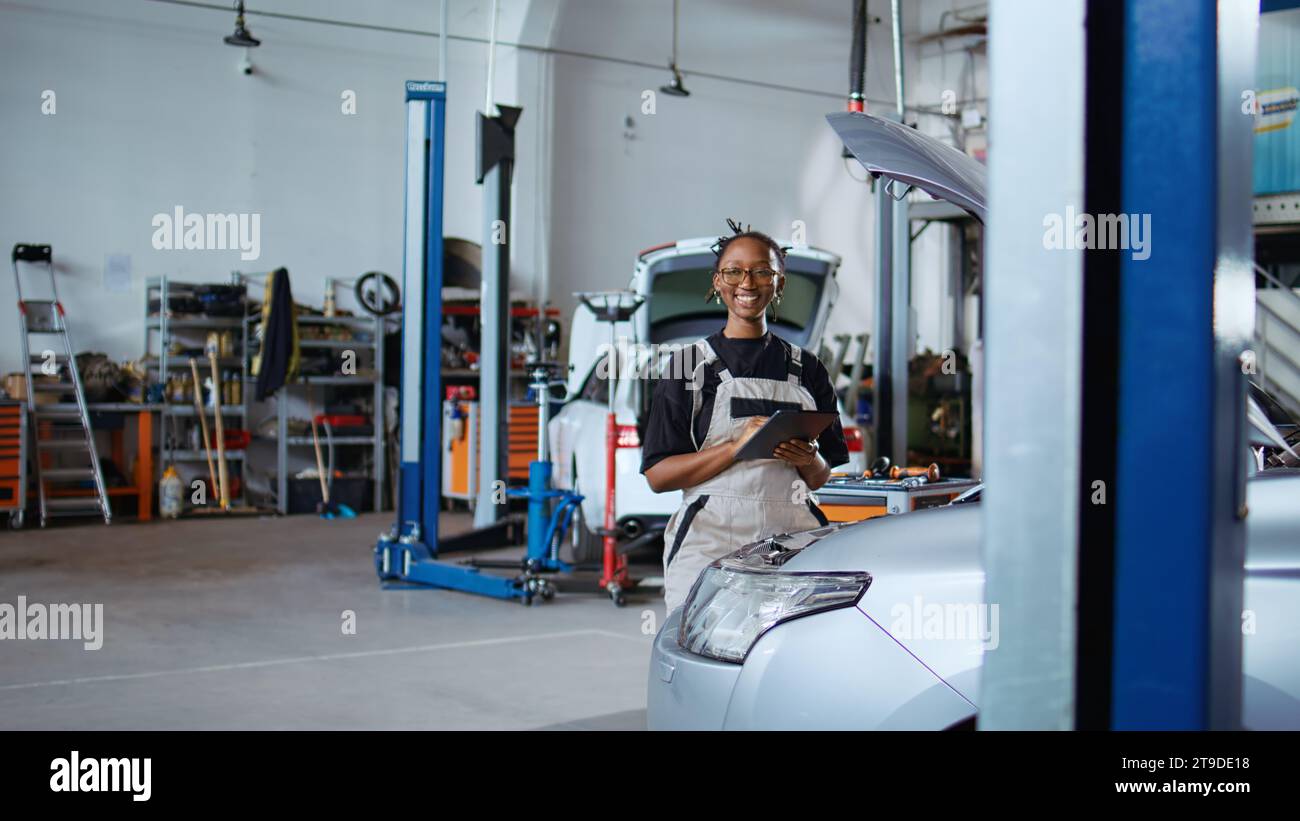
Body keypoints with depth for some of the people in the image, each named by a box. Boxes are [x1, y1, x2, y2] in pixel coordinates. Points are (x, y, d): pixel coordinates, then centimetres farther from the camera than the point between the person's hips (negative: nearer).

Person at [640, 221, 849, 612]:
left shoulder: (806, 369, 15)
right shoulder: (689, 364, 7)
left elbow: (820, 479, 17)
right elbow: (658, 474, -2)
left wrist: (808, 459, -6)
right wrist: (737, 446, -13)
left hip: (791, 537, 2)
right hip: (710, 541, -2)